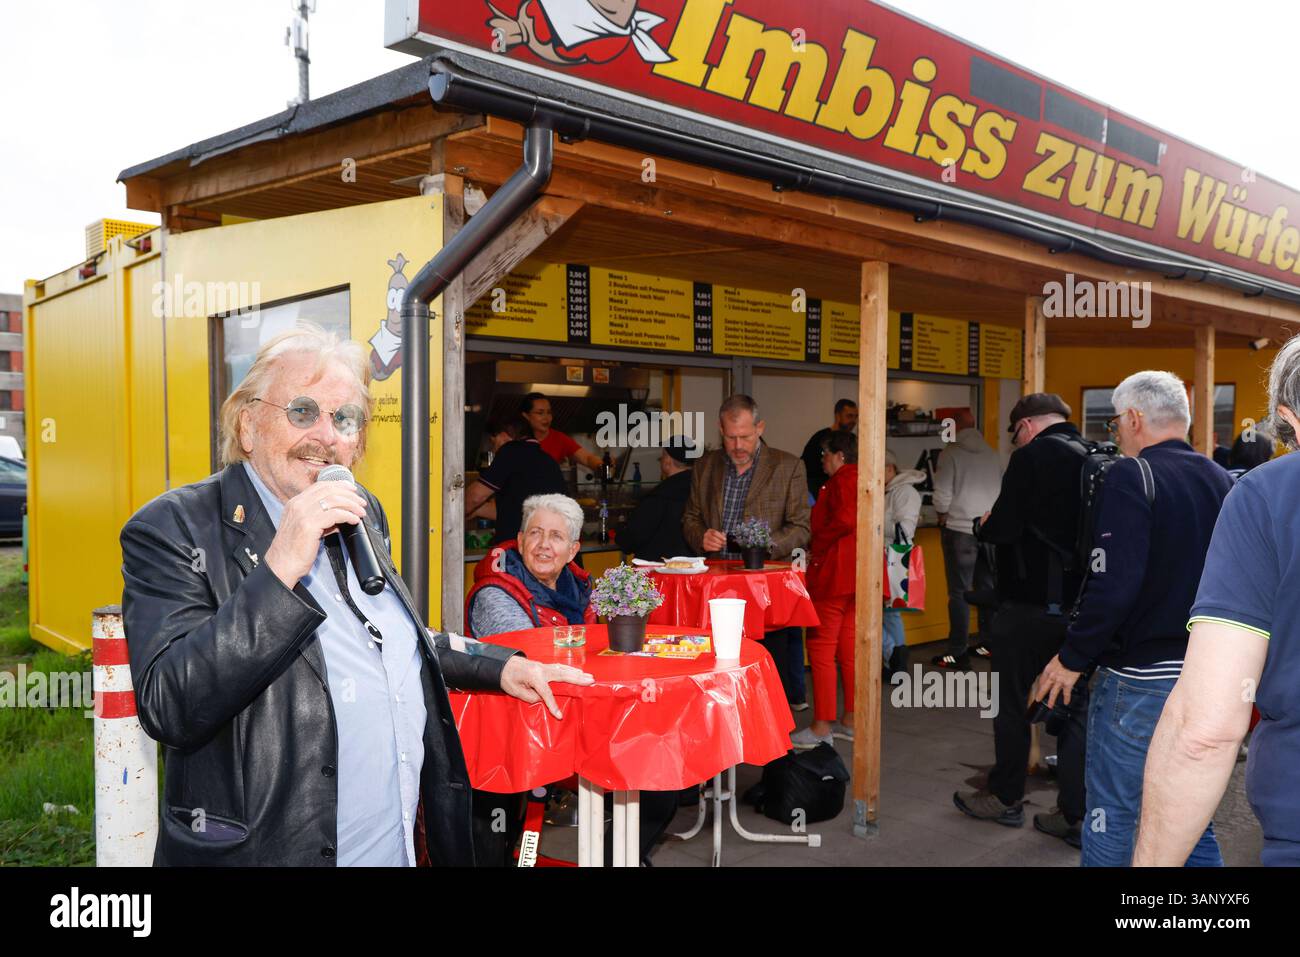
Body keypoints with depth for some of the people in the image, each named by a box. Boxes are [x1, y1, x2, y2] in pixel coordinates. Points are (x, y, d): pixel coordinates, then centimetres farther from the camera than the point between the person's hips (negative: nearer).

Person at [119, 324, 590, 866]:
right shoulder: (171, 529, -12)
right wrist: (280, 569, -28)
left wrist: (500, 666, 11)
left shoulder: (363, 513, 8)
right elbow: (168, 708, -24)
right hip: (268, 850, -6)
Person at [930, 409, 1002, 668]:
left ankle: (958, 652, 2)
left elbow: (942, 494, -10)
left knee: (959, 592, 0)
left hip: (960, 529, -5)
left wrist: (943, 516, 9)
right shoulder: (991, 454, 5)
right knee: (987, 589, 15)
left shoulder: (950, 453, -9)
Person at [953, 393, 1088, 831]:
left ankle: (1005, 797, 21)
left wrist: (985, 526, 3)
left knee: (1011, 701, 9)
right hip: (1080, 604, 7)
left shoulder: (1032, 456, -15)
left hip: (1031, 603, -6)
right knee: (1074, 704, 12)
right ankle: (1076, 811, 16)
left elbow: (1004, 528, -19)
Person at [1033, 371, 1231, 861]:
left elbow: (1114, 584, -22)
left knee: (1111, 816, 6)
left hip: (1140, 678, -7)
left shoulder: (1131, 477, -14)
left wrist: (1072, 659, -12)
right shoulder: (1222, 481, 6)